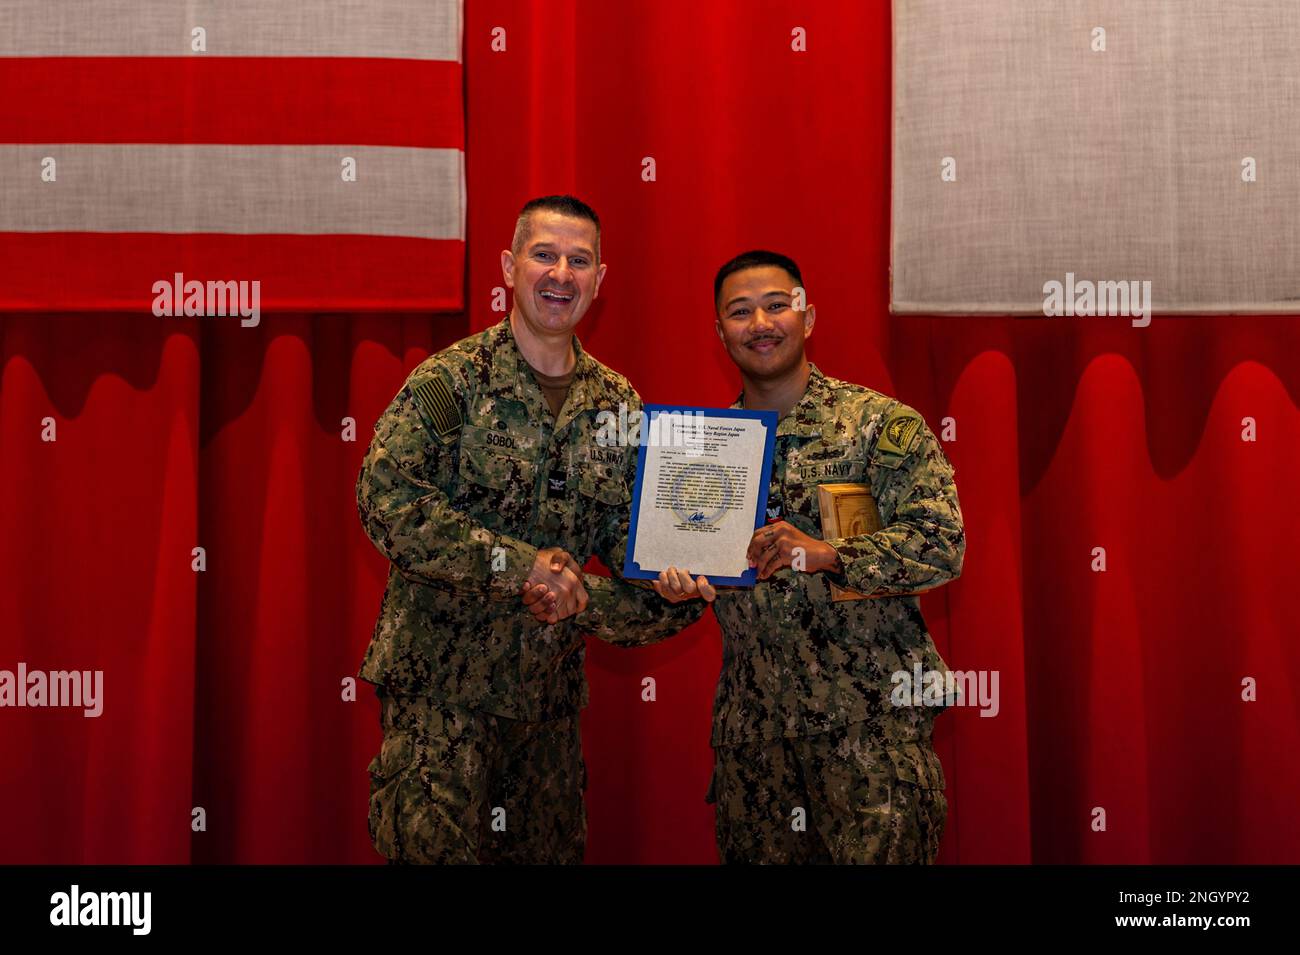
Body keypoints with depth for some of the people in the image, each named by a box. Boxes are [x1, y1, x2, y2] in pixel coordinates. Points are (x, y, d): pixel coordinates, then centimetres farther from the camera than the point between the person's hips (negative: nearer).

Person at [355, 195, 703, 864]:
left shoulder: (619, 406, 7)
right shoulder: (450, 381, -7)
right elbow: (386, 501, -19)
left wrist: (583, 599, -13)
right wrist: (521, 563, -22)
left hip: (550, 691, 5)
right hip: (439, 686, -5)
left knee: (553, 849, 15)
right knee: (433, 849, -3)